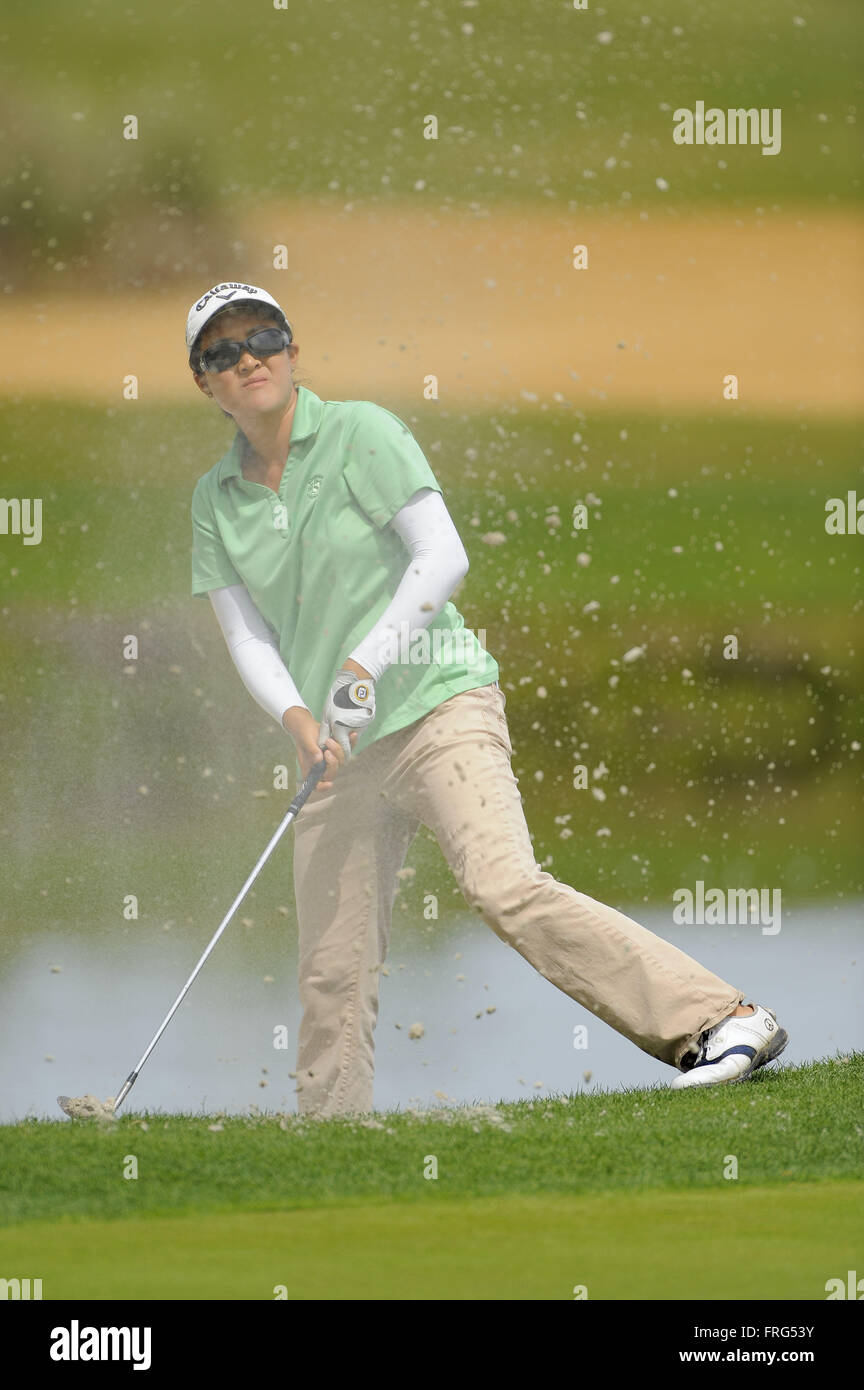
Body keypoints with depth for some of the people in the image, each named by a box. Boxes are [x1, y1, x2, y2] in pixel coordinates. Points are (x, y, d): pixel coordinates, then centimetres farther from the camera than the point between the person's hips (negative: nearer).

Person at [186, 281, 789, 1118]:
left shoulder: (359, 434, -3)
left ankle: (724, 1023, -28)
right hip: (336, 747, 6)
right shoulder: (215, 499, 11)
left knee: (504, 887, -25)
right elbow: (247, 635, 5)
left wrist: (365, 663, -21)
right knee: (332, 975, 2)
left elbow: (443, 556, -11)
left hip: (436, 708, -6)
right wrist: (295, 717, -15)